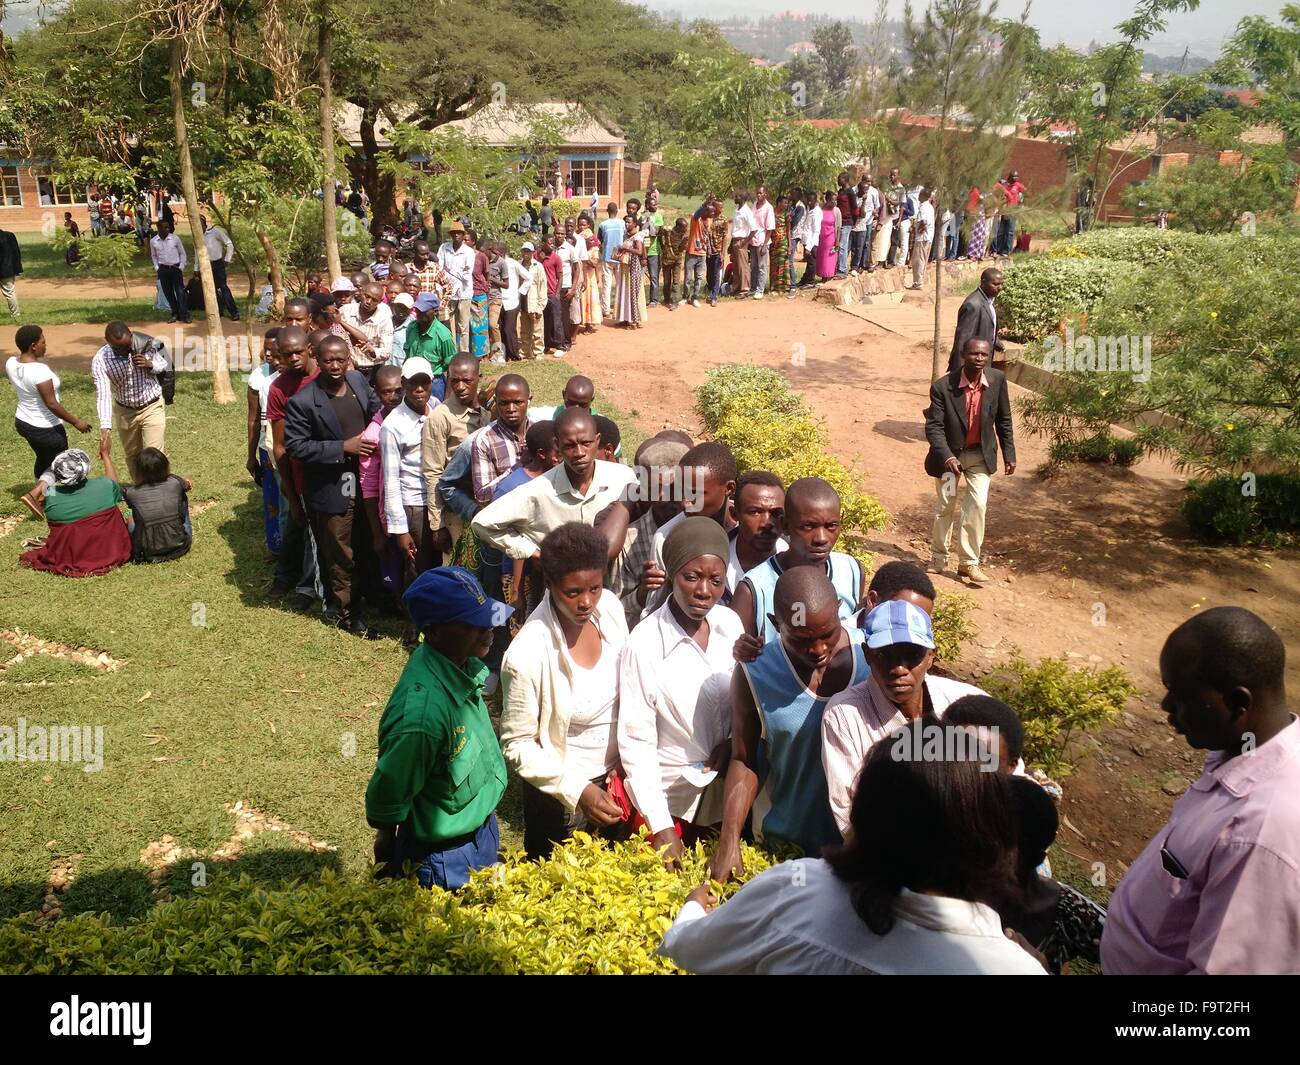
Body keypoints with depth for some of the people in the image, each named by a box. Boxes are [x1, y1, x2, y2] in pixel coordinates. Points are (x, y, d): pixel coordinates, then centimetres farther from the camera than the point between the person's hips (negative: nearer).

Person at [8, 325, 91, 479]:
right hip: (45, 428, -8)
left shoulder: (11, 363, -5)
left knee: (43, 460, 28)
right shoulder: (40, 370, -30)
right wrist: (76, 422, -18)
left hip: (22, 422, 8)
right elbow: (52, 404, -26)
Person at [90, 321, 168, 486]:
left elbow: (164, 365, -1)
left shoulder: (145, 344, -20)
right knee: (132, 455, 18)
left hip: (152, 407, -2)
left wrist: (150, 365, -26)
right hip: (124, 412, 2)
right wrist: (105, 427, -42)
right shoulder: (100, 360, -23)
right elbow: (103, 394, -30)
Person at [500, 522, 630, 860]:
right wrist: (578, 790, -24)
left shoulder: (610, 607, -14)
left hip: (615, 778, 5)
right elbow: (517, 744, -17)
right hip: (560, 793, -5)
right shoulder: (527, 655, -29)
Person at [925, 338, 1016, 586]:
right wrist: (947, 457, -34)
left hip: (981, 454, 2)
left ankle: (969, 562, 3)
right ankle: (938, 557, 29)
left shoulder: (998, 380, -11)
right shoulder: (943, 387, -21)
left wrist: (1009, 454, 2)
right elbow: (933, 426, -21)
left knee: (977, 505, -9)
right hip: (949, 454, -2)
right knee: (945, 506, 10)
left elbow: (1003, 420, 0)